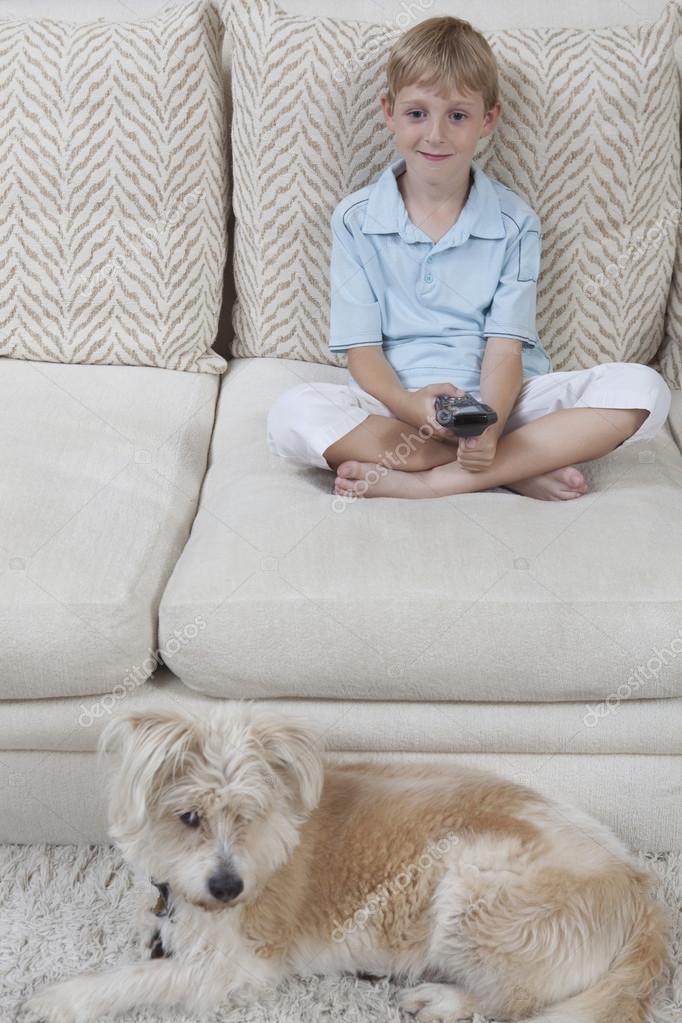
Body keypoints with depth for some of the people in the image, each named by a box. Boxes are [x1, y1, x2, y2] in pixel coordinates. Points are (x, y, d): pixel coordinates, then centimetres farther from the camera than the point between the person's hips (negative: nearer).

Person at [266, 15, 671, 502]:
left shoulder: (515, 223, 3)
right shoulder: (355, 219, 3)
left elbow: (504, 350, -5)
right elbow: (361, 348, -1)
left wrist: (489, 422, -27)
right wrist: (409, 404, -24)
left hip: (498, 401, 1)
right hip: (401, 405, 0)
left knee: (643, 389, -22)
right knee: (291, 414, -31)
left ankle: (433, 481, -26)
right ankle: (520, 470, -23)